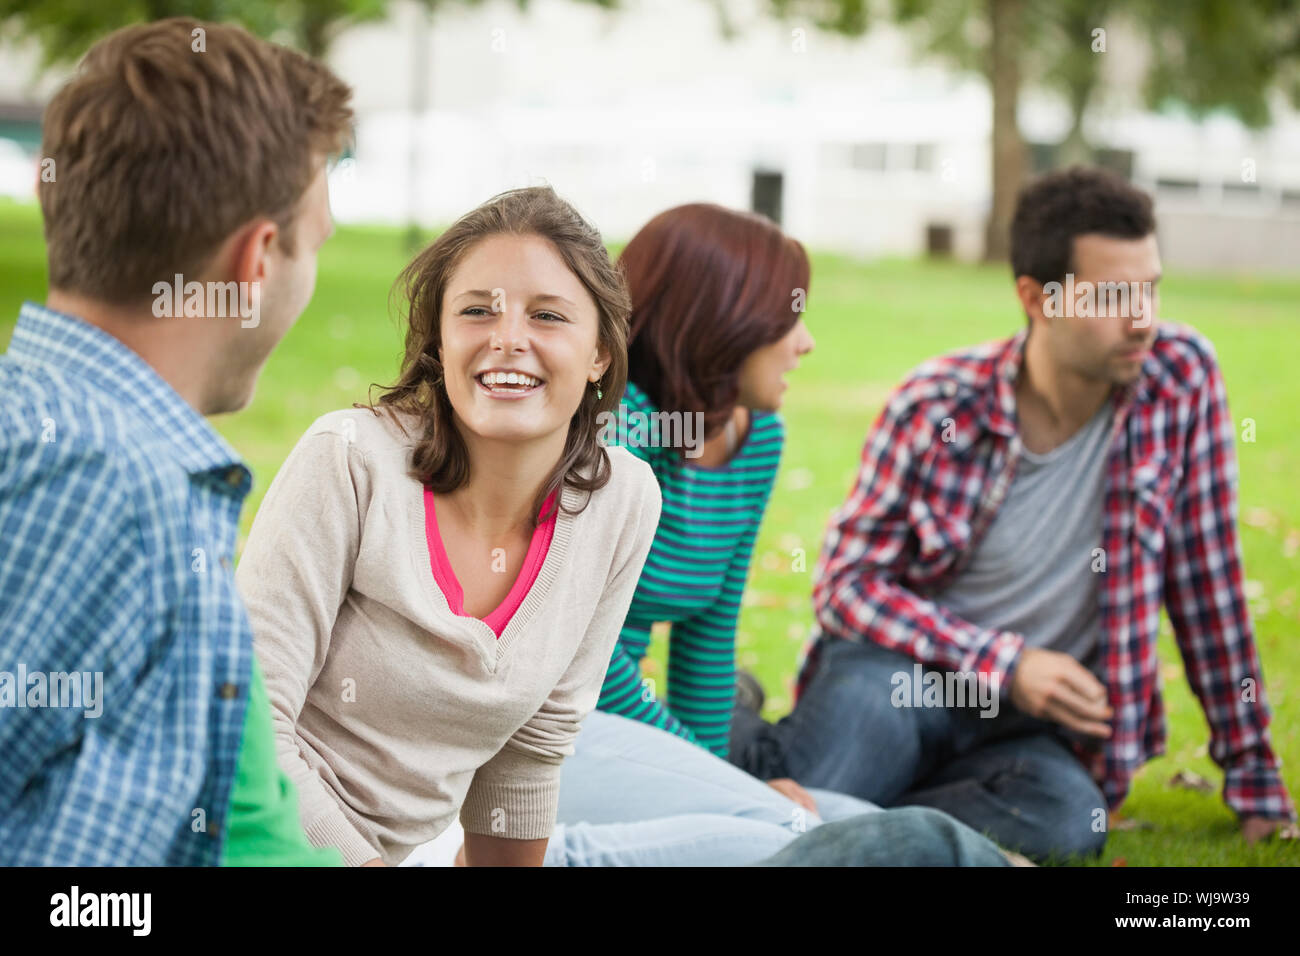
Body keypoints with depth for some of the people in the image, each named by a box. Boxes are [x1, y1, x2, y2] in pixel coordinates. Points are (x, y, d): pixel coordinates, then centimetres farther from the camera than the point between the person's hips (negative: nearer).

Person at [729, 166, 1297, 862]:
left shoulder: (1182, 375, -6)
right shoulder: (937, 406, -11)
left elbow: (1207, 582, 0)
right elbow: (847, 583, -7)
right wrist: (1005, 664, -19)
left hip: (1036, 723, 2)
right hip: (907, 671, -1)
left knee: (1071, 819, -32)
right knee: (865, 699, -36)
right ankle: (735, 723, -4)